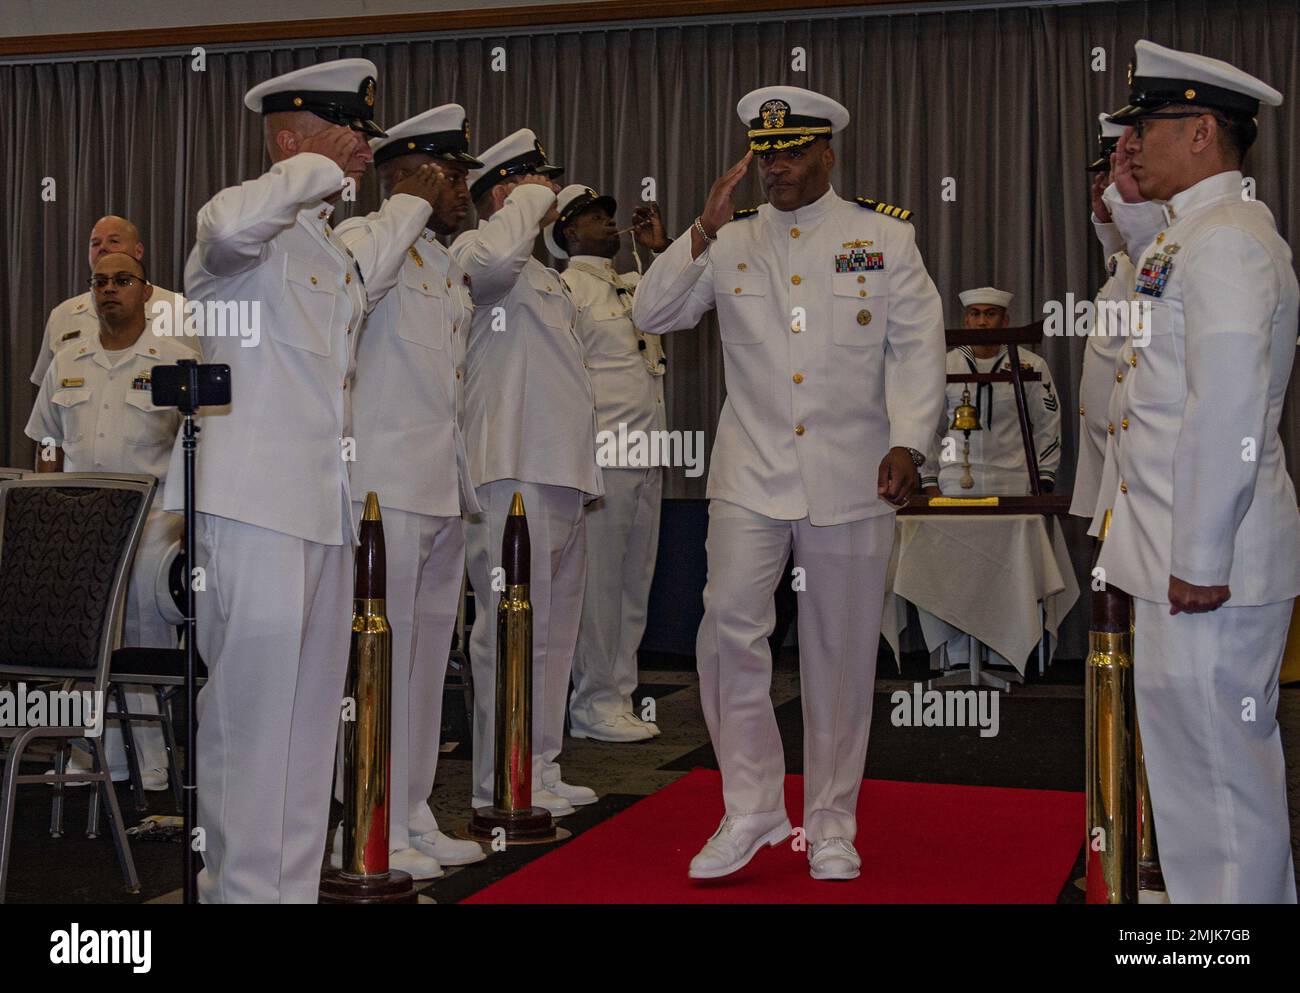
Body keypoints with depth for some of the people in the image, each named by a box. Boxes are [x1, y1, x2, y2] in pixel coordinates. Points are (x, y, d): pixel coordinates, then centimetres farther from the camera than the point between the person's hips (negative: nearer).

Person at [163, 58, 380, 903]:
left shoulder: (338, 254, 21)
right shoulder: (256, 230, -6)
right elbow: (229, 229, -33)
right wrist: (321, 171, -19)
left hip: (324, 511, 9)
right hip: (255, 507, -9)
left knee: (312, 714, 11)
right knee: (252, 712, -6)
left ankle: (295, 885, 20)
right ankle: (242, 889, 1)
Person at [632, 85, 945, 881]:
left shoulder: (885, 235, 6)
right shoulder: (730, 241, 9)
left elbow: (918, 345, 3)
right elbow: (651, 314, 3)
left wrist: (907, 442, -9)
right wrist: (702, 232, -8)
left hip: (851, 480, -1)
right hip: (751, 477, 1)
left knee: (842, 653, 5)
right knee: (729, 630, -11)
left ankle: (831, 827, 19)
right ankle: (752, 809, 6)